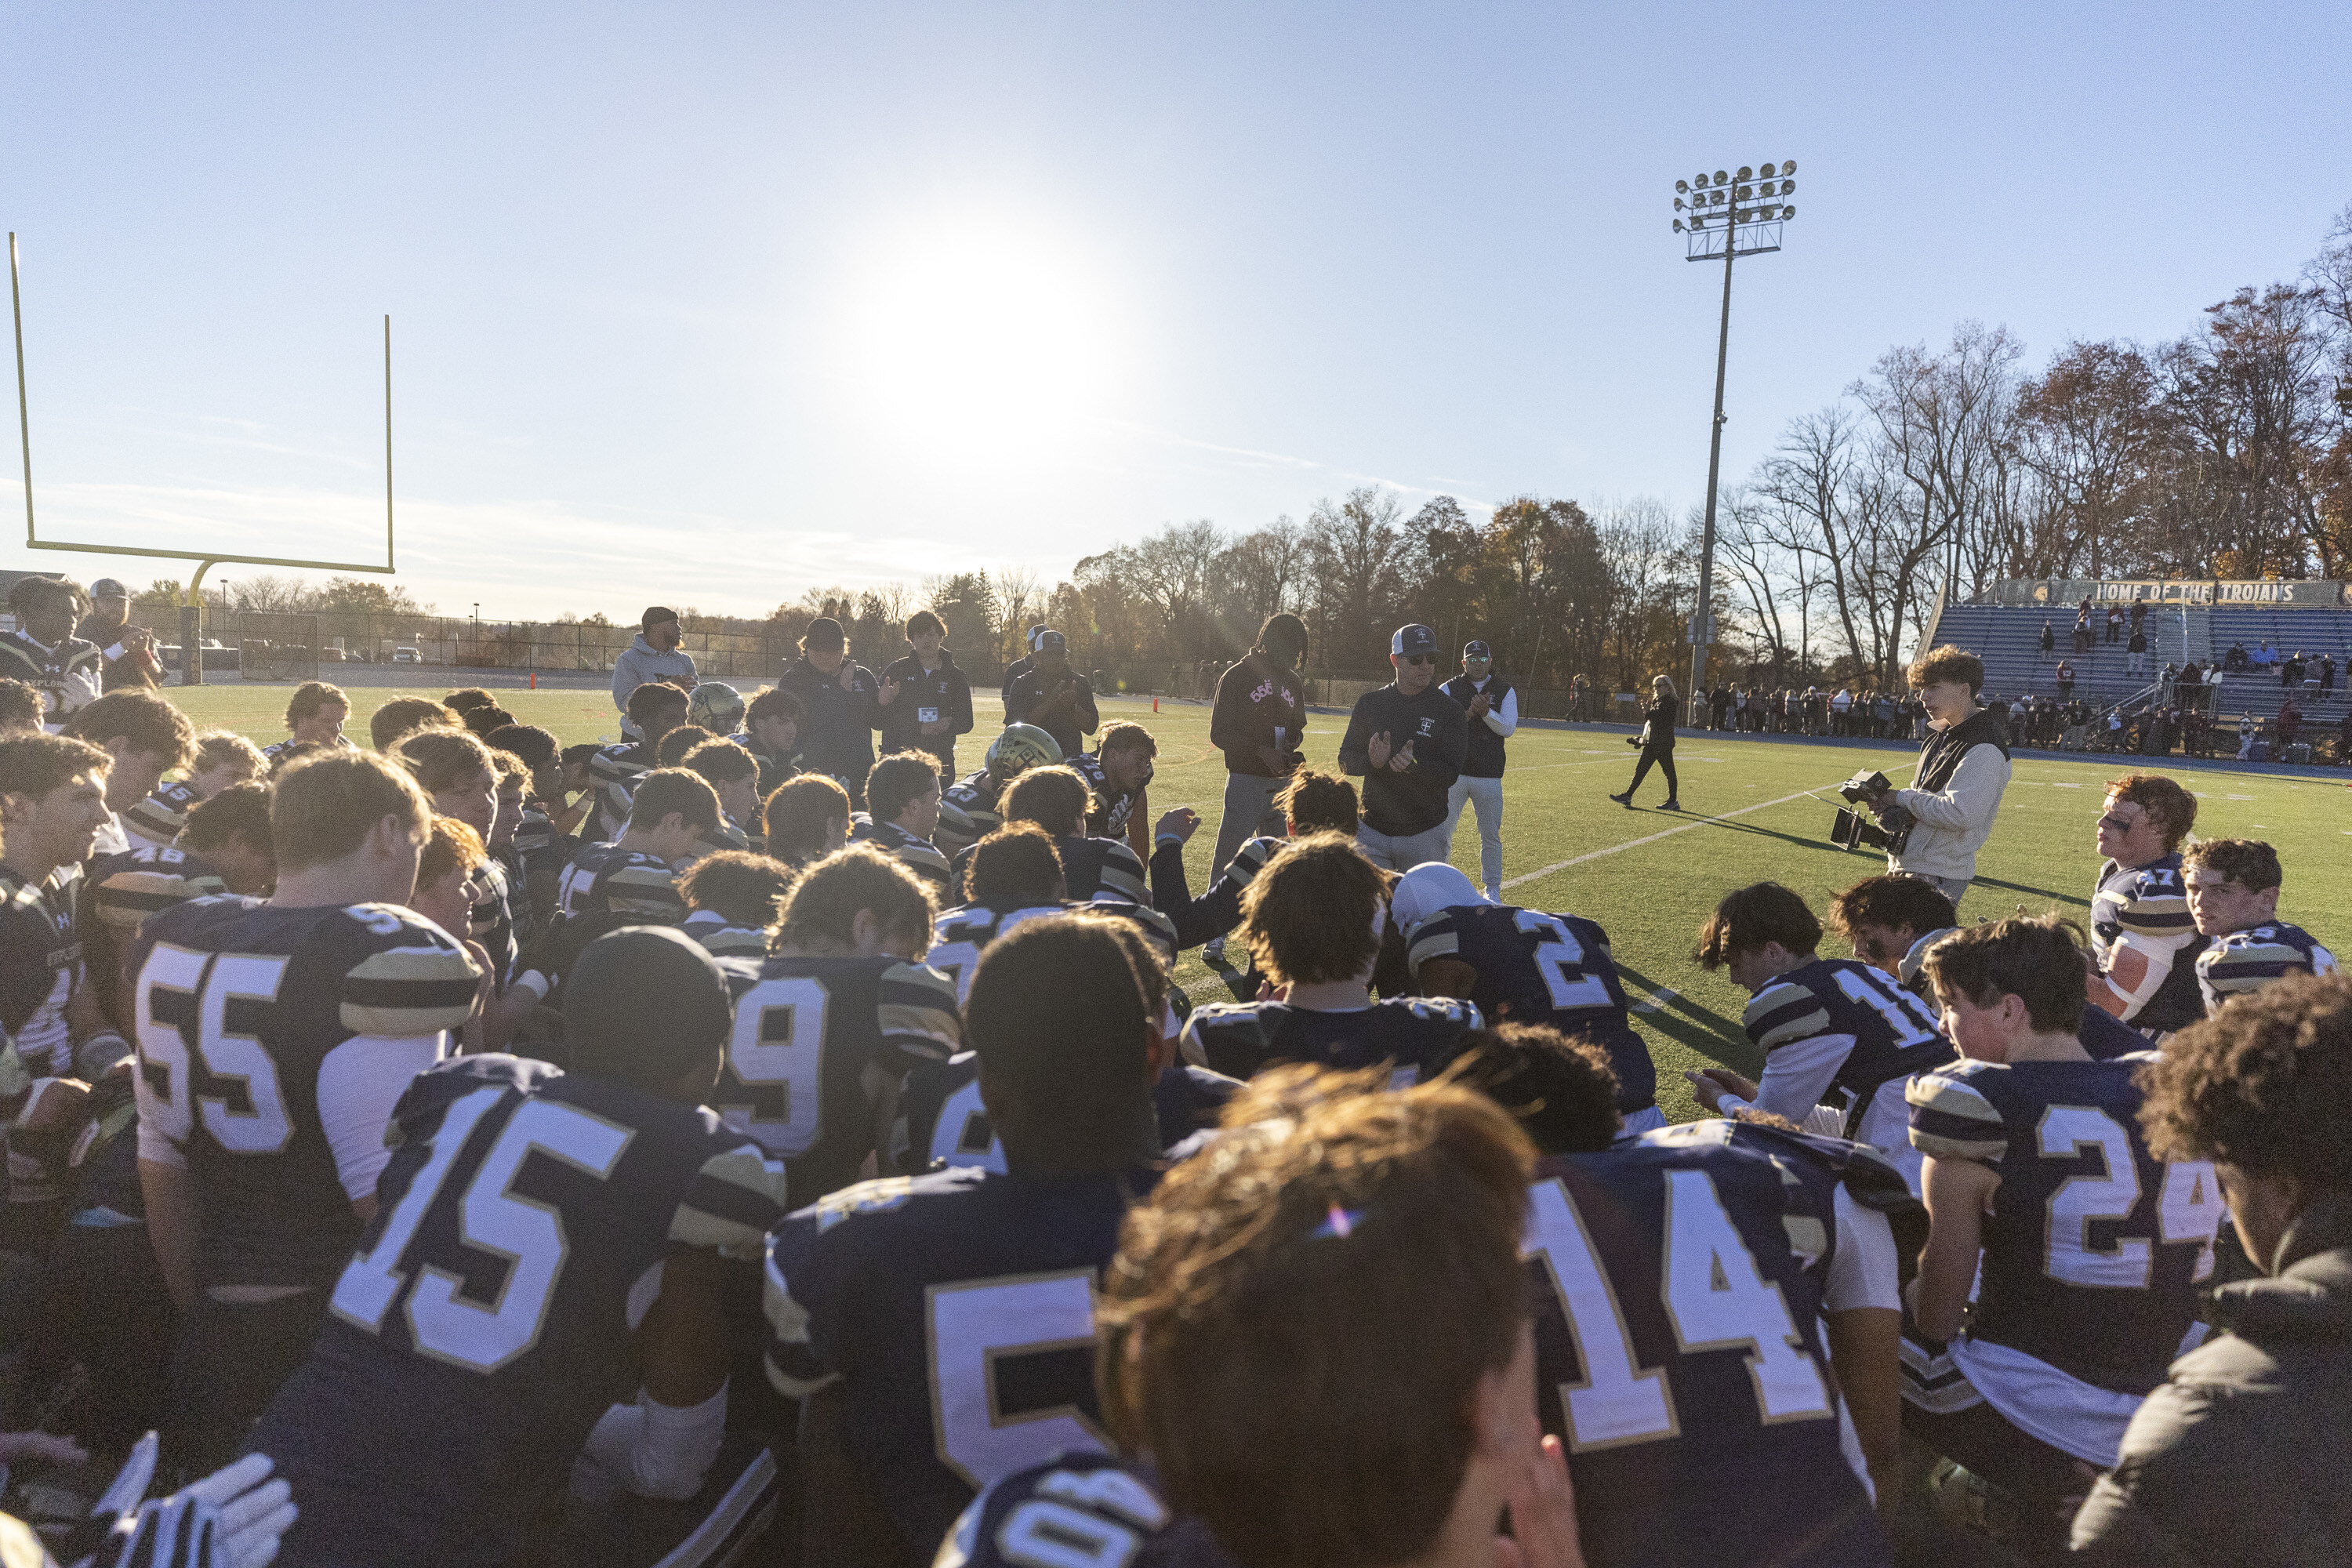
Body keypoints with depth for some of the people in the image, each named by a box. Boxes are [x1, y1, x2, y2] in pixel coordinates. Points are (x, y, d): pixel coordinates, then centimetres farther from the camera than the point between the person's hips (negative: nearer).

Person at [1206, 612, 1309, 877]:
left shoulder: (1293, 682, 12)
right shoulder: (1237, 676, -5)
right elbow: (1219, 734, -7)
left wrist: (1293, 743, -3)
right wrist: (1262, 751, -20)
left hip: (1283, 782, 6)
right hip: (1246, 779, -5)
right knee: (1228, 859, -7)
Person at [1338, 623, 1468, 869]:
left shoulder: (1448, 709, -2)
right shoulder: (1370, 703, 4)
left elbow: (1449, 775, -10)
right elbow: (1346, 762, 2)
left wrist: (1414, 765, -30)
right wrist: (1372, 761, -20)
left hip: (1424, 835, -1)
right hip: (1372, 831, 1)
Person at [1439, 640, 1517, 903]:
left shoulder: (1504, 690, 6)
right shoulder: (1449, 689, 4)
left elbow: (1508, 728, -4)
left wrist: (1486, 712, -19)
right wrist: (1468, 714, -20)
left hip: (1489, 774, 1)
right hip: (1454, 772, -1)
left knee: (1491, 835, 8)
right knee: (1442, 830, 2)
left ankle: (1492, 888, 21)